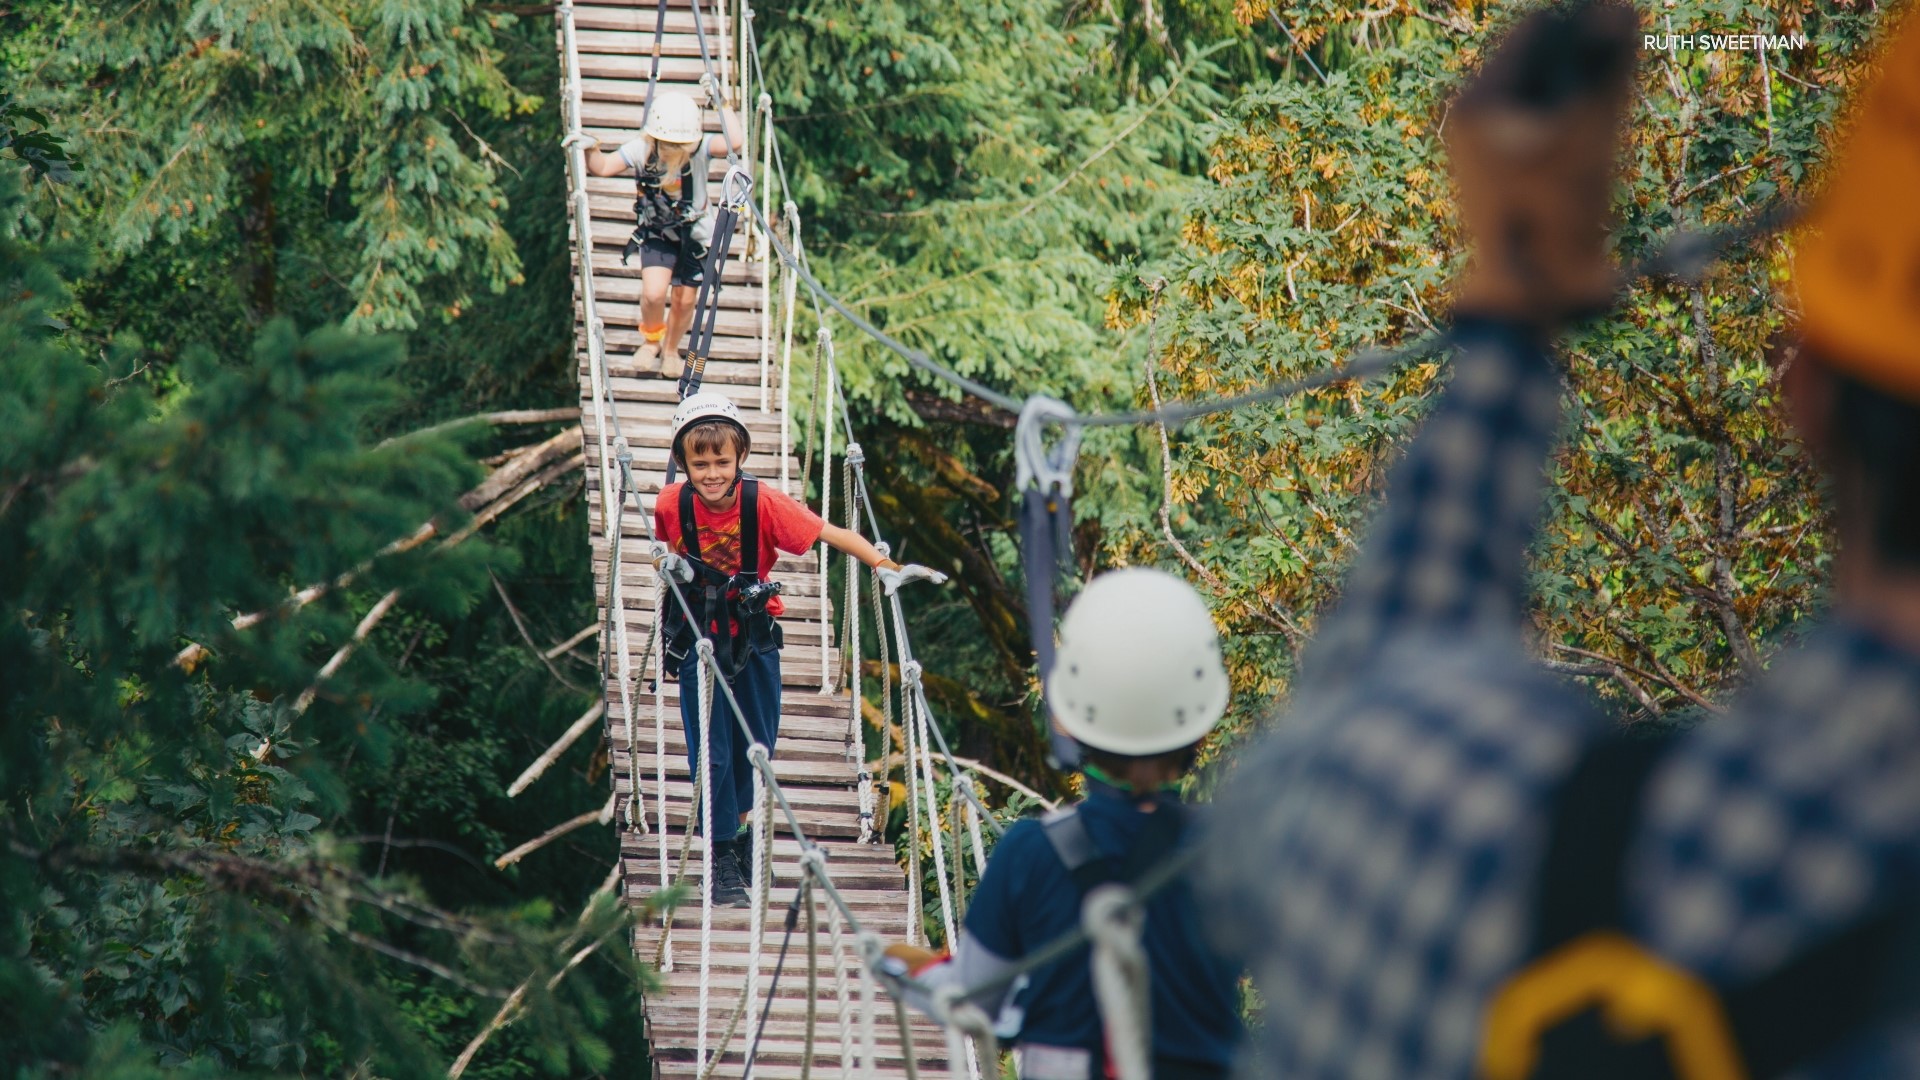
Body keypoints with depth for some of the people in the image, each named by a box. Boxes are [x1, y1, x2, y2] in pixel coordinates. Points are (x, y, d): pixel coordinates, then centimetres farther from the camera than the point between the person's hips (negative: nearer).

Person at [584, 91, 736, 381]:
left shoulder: (700, 149, -25)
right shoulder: (640, 151, -22)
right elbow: (602, 166, -25)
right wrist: (590, 151, -43)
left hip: (694, 233, 0)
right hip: (657, 233, 0)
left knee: (684, 299, 7)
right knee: (653, 292, -17)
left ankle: (671, 349, 38)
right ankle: (651, 340, 16)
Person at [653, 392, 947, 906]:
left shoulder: (762, 501, -21)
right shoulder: (671, 504, -16)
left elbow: (832, 534, -22)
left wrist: (888, 567, -33)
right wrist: (668, 564, -18)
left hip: (754, 637, 1)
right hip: (699, 637, 0)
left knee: (757, 742, 12)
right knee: (711, 750, -3)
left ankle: (738, 822, 40)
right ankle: (722, 856, 12)